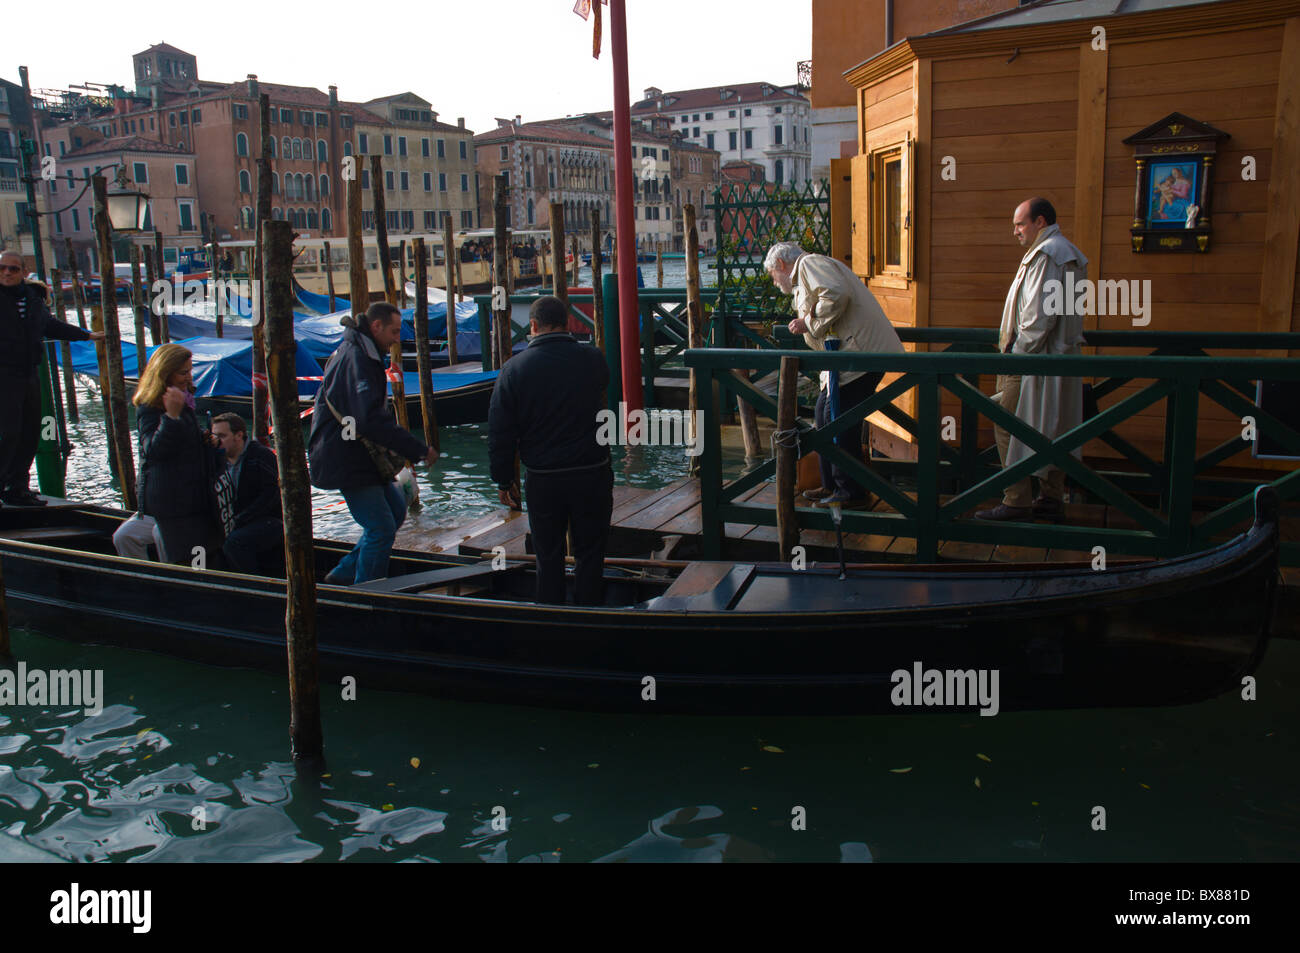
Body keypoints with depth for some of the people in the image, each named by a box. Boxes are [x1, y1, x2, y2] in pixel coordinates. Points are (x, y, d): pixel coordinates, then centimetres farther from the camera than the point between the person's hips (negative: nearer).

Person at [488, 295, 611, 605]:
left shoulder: (515, 368, -6)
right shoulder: (592, 359, -6)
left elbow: (499, 432, -3)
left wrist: (504, 480, 7)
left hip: (542, 480, 0)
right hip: (592, 474, 0)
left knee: (548, 557, 13)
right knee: (589, 555, 11)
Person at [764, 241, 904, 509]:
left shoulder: (810, 264, -4)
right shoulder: (803, 278, 28)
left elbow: (837, 295, -23)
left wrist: (809, 324, -14)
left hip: (861, 351, -11)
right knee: (824, 415, 15)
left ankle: (850, 492, -1)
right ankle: (833, 486, 23)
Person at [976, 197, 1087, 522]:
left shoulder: (1046, 255, -15)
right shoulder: (1069, 253, 18)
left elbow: (1040, 315, -22)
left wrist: (1018, 352, -14)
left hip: (1033, 361, -10)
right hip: (1060, 357, 10)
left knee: (1010, 430, -5)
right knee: (1051, 431, 13)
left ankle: (1017, 501, -2)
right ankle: (1052, 498, 18)